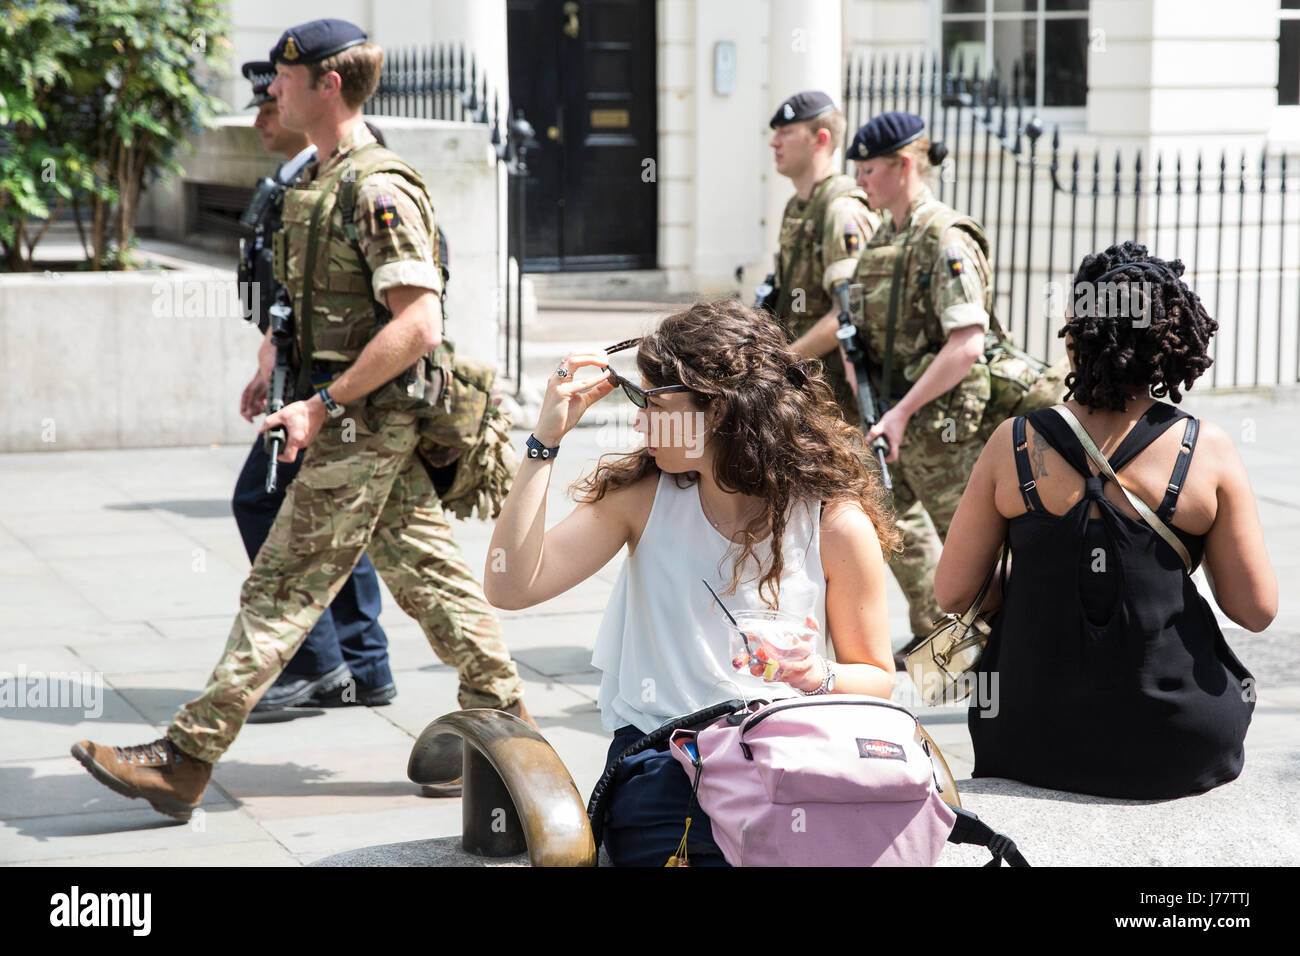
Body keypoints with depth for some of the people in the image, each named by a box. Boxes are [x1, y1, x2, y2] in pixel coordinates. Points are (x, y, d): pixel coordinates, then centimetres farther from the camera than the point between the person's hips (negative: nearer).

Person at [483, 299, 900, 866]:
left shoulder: (836, 523, -1)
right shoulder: (642, 494, 5)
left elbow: (876, 678, 9)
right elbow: (511, 587, -6)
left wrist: (820, 680, -14)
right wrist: (545, 441, -7)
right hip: (658, 752, 0)